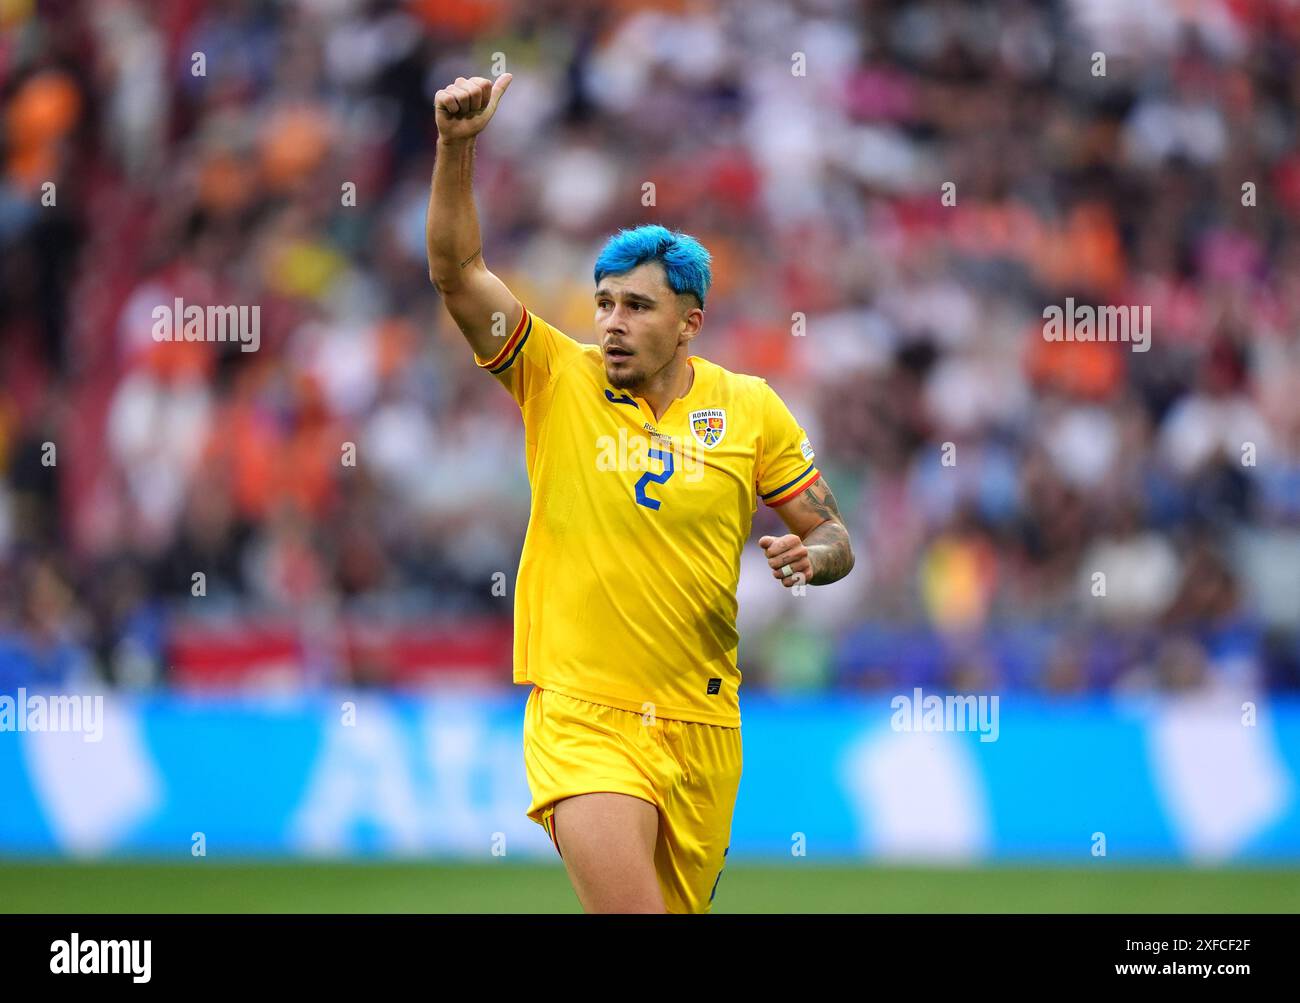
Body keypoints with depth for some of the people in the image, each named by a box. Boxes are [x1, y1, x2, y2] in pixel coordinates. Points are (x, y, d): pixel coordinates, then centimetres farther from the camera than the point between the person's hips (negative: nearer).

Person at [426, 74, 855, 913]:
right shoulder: (558, 379, -1)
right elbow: (457, 270, -9)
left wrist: (811, 556, -13)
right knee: (629, 909, -22)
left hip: (702, 725, 3)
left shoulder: (750, 408, 3)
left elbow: (833, 537, 10)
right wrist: (457, 146, -21)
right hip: (581, 717, -3)